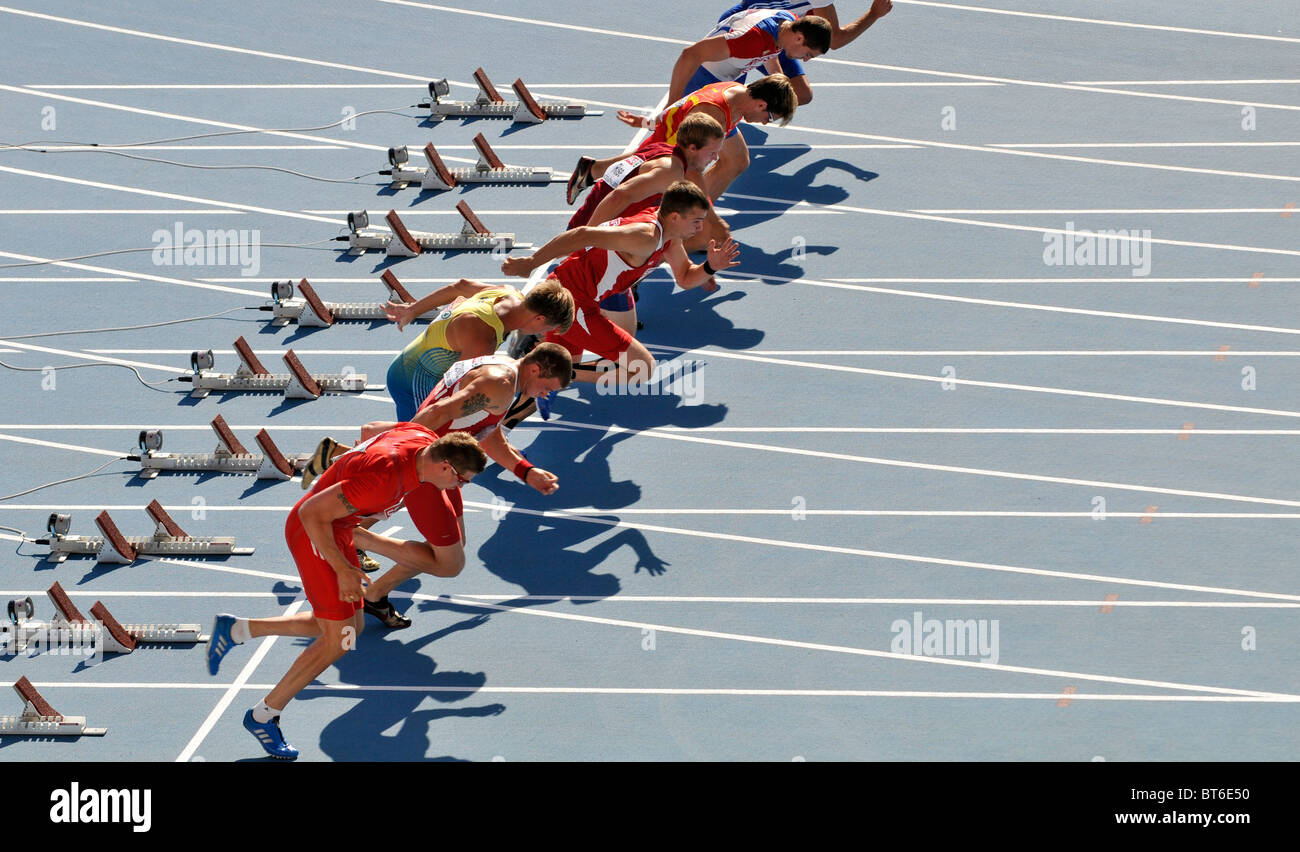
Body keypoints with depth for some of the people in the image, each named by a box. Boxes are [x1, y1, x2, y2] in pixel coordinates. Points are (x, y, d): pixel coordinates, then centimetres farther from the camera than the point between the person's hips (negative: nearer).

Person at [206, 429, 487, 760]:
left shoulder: (425, 439, -10)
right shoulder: (384, 477, -36)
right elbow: (312, 512, -31)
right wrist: (342, 570, -27)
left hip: (339, 528, 10)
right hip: (312, 532, -10)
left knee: (350, 628, 16)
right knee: (337, 642, -6)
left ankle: (236, 630, 22)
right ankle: (263, 716, 9)